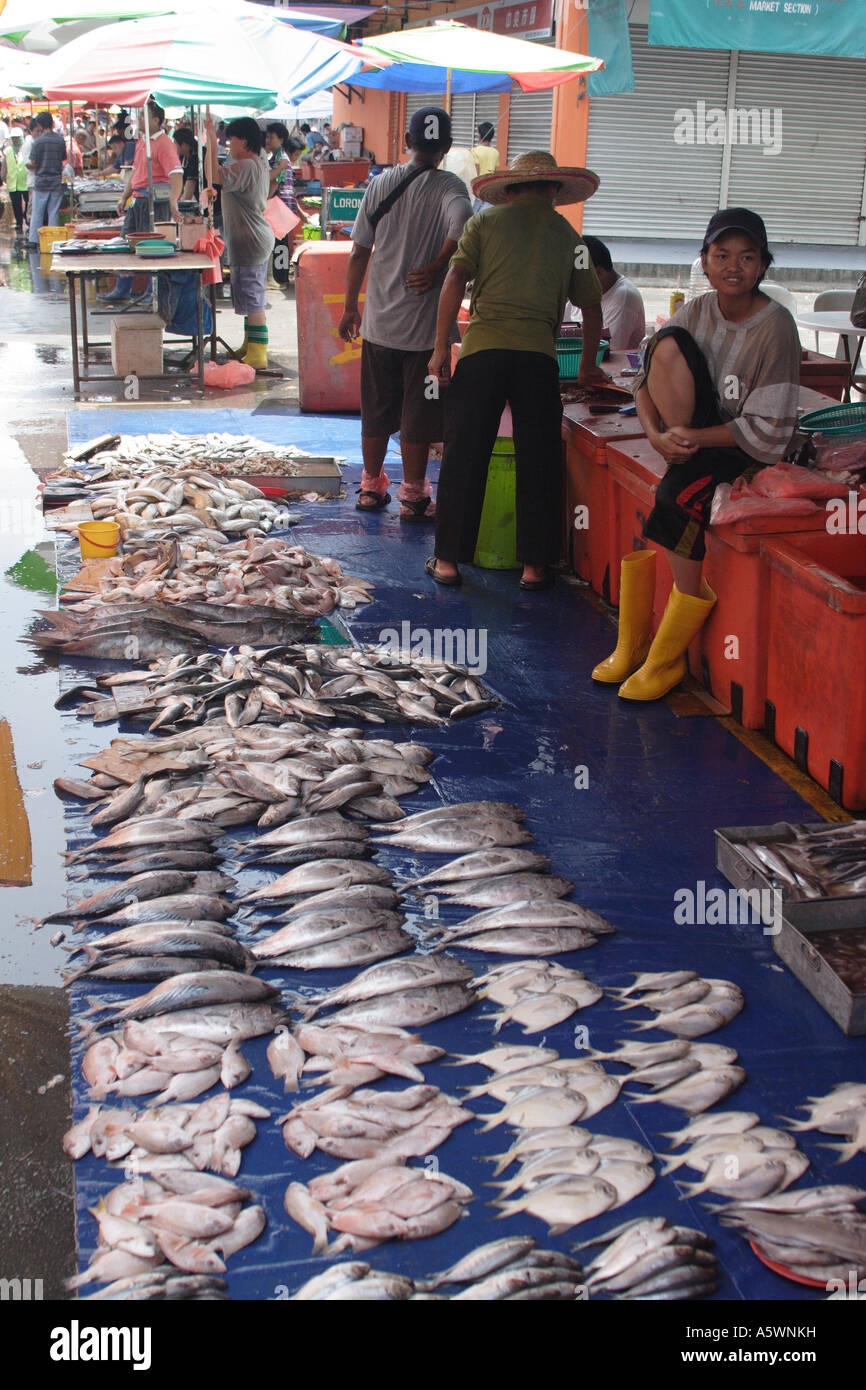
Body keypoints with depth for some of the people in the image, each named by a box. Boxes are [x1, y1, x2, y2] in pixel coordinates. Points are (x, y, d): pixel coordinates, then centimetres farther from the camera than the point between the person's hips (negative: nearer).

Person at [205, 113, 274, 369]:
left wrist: (211, 142, -23)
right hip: (259, 240, 11)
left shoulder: (246, 167, -20)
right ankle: (250, 346, 29)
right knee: (251, 298, 19)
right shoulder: (260, 163, 13)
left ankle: (257, 355, -6)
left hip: (248, 242, -11)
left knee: (252, 301, -8)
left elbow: (215, 176, -30)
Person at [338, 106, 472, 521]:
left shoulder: (381, 183, 4)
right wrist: (438, 266, -18)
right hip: (424, 325, -4)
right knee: (418, 415, 5)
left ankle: (371, 486, 25)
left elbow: (359, 253, 5)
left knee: (376, 411, 15)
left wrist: (350, 307, 14)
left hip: (379, 322, 4)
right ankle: (413, 495, 11)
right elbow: (461, 221, -31)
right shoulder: (449, 187, -7)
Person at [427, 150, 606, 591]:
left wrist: (441, 346, 3)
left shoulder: (486, 221, 12)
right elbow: (591, 306, 21)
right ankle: (535, 565, 10)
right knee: (538, 461, 7)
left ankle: (448, 560, 9)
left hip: (482, 346, 0)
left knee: (464, 456, 5)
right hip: (538, 353, 1)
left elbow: (455, 279, 2)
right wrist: (588, 367, 33)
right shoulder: (567, 236, 17)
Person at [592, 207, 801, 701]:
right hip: (698, 432, 5)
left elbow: (765, 429, -20)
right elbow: (647, 381, -2)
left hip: (754, 450, -5)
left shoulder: (775, 326, -17)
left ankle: (667, 657, -19)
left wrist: (695, 439, -24)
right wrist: (657, 434, -21)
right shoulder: (697, 312, 0)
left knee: (680, 498, -32)